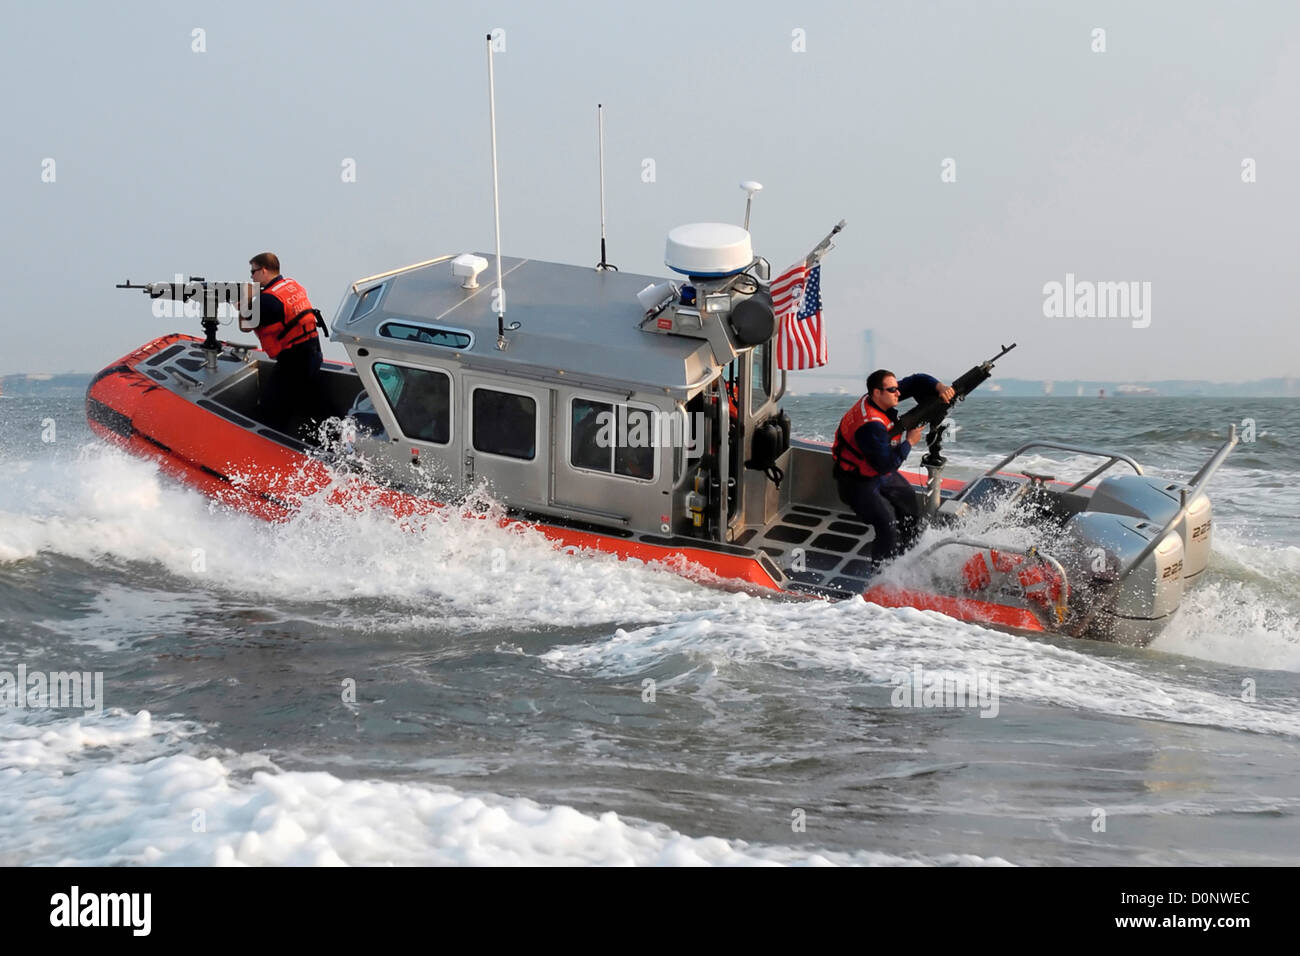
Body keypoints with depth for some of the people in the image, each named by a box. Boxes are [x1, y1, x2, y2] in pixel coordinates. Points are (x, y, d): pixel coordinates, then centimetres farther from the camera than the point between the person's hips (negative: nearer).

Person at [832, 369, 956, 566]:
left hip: (884, 474, 10)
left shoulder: (881, 399, -10)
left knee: (911, 512, 21)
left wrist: (939, 387, -20)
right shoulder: (870, 425, -36)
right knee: (888, 527, -19)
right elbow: (886, 464, -34)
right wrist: (909, 441, -25)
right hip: (859, 483, -10)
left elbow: (916, 381, -1)